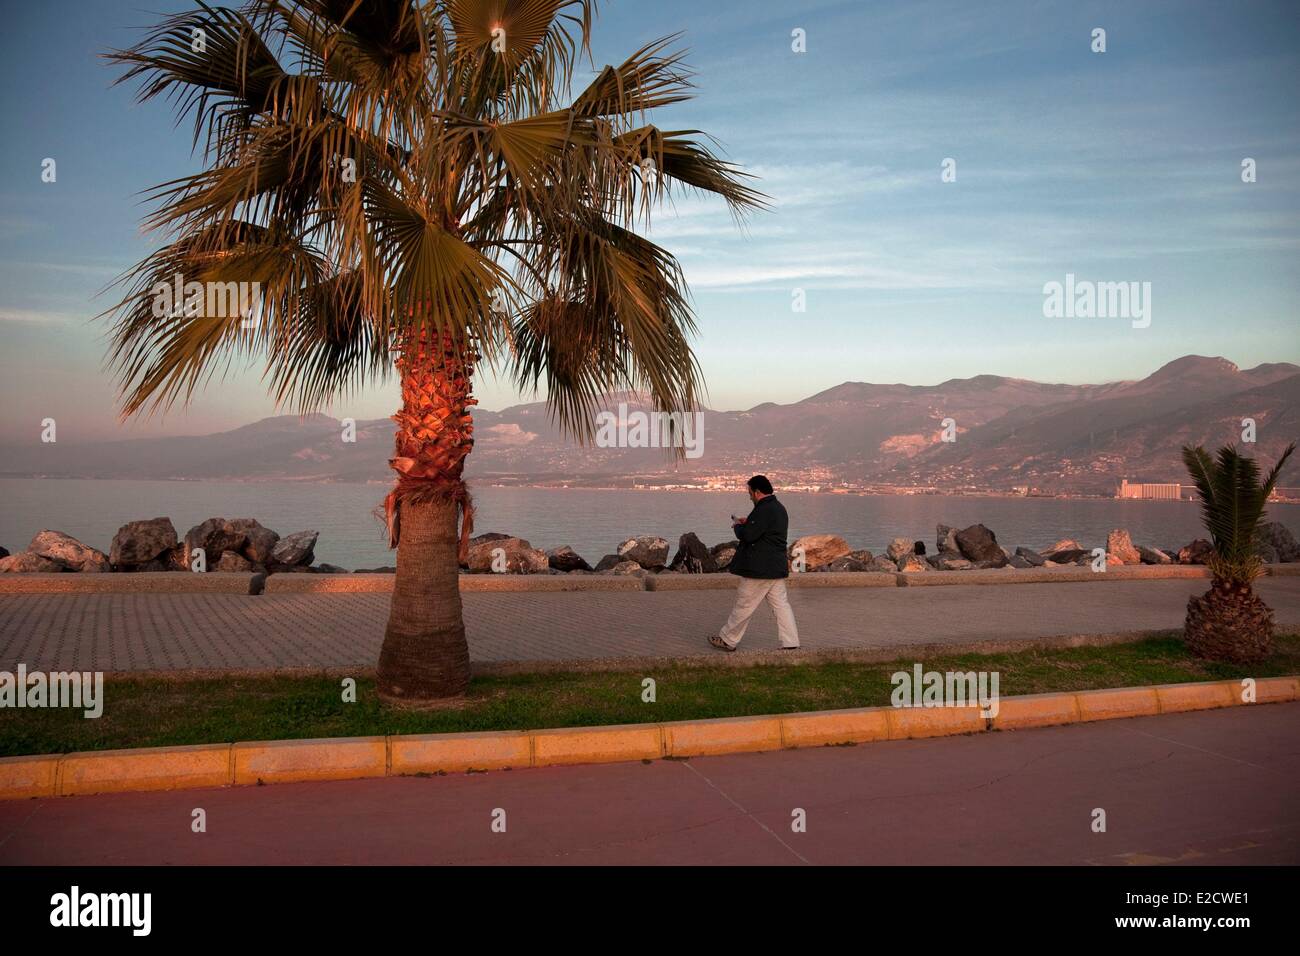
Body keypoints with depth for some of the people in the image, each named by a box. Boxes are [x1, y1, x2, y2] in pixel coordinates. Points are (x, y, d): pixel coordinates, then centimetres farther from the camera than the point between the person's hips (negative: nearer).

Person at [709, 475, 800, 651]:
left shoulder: (764, 510, -19)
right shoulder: (779, 508, 13)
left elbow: (748, 536, -23)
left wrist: (738, 526, -3)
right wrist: (747, 523, 14)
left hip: (760, 569, -9)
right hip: (778, 567, 9)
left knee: (744, 606, 3)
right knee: (781, 605, 8)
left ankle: (727, 640, 15)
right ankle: (791, 644, 7)